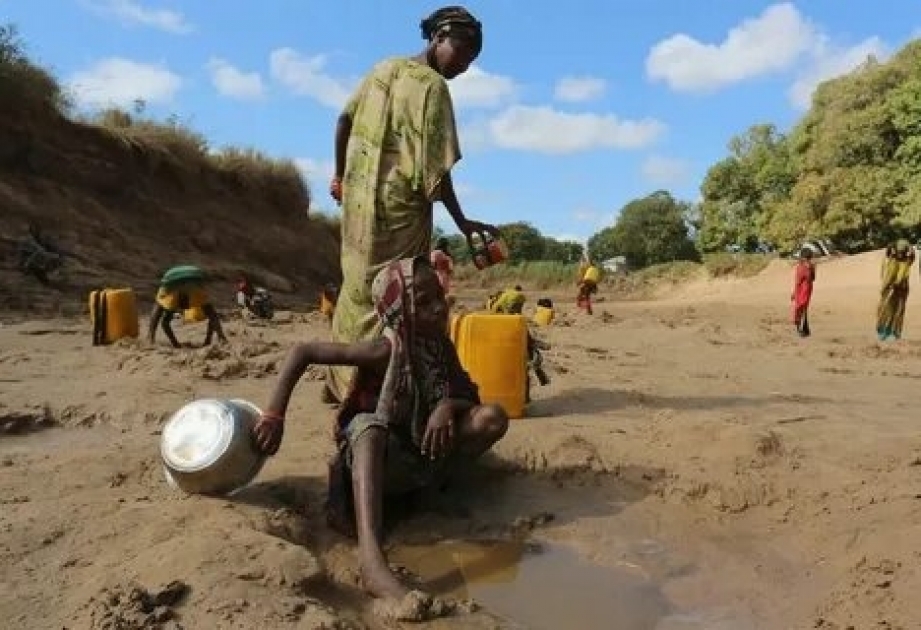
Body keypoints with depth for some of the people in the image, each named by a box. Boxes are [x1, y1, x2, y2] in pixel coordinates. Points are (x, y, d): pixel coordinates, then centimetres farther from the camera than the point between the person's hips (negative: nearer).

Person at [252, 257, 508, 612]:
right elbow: (302, 352, -21)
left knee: (494, 418, -16)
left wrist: (448, 405, -24)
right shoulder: (385, 350, -19)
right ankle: (372, 562, -57)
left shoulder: (442, 347, -4)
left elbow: (471, 396, -2)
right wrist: (274, 415, -27)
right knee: (367, 425, -41)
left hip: (425, 455, 4)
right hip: (383, 460, -4)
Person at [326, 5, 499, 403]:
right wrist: (461, 221, -10)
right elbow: (434, 166, -16)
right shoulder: (432, 86, -11)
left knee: (357, 287, 17)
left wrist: (340, 174, 27)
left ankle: (340, 382, 28)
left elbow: (345, 120, 17)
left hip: (357, 197, 8)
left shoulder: (383, 68, 12)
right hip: (399, 207, -8)